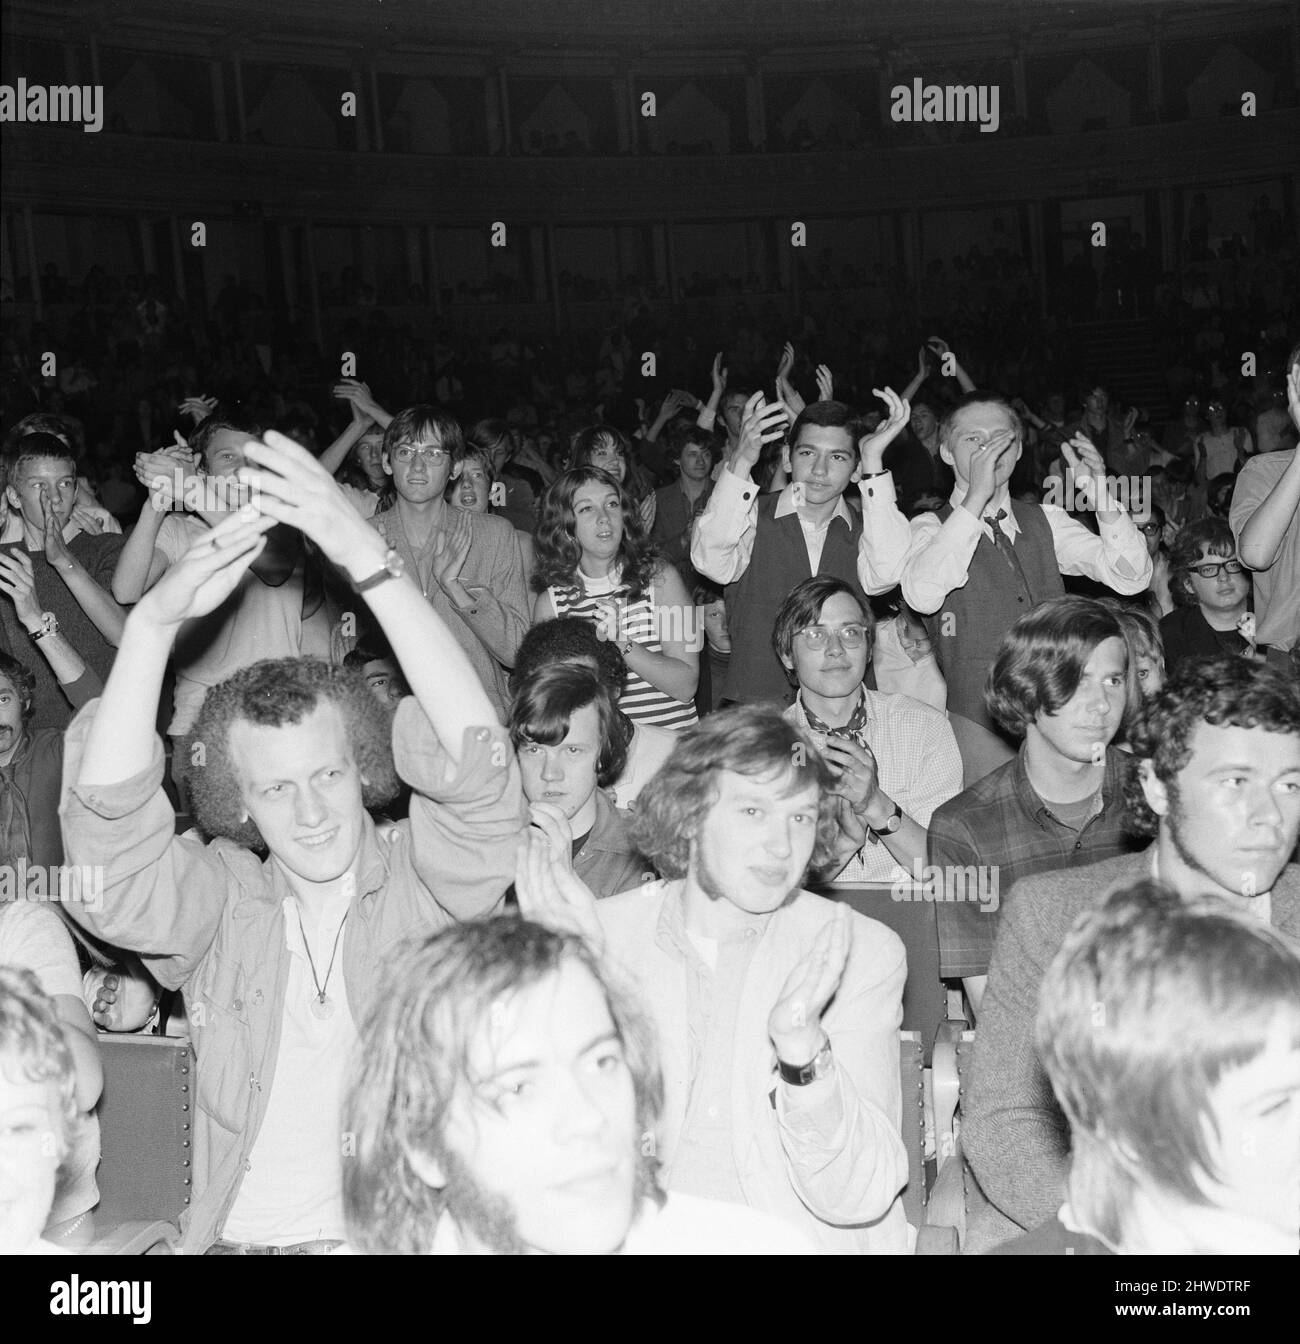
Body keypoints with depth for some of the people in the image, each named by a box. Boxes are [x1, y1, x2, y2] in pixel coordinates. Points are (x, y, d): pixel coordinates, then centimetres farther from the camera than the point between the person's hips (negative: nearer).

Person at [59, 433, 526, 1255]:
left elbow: (478, 768, -17)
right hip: (236, 1235, 2)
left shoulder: (420, 878, 0)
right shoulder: (221, 897, 4)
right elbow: (109, 852, -12)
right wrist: (155, 622, -21)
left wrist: (371, 562, -24)